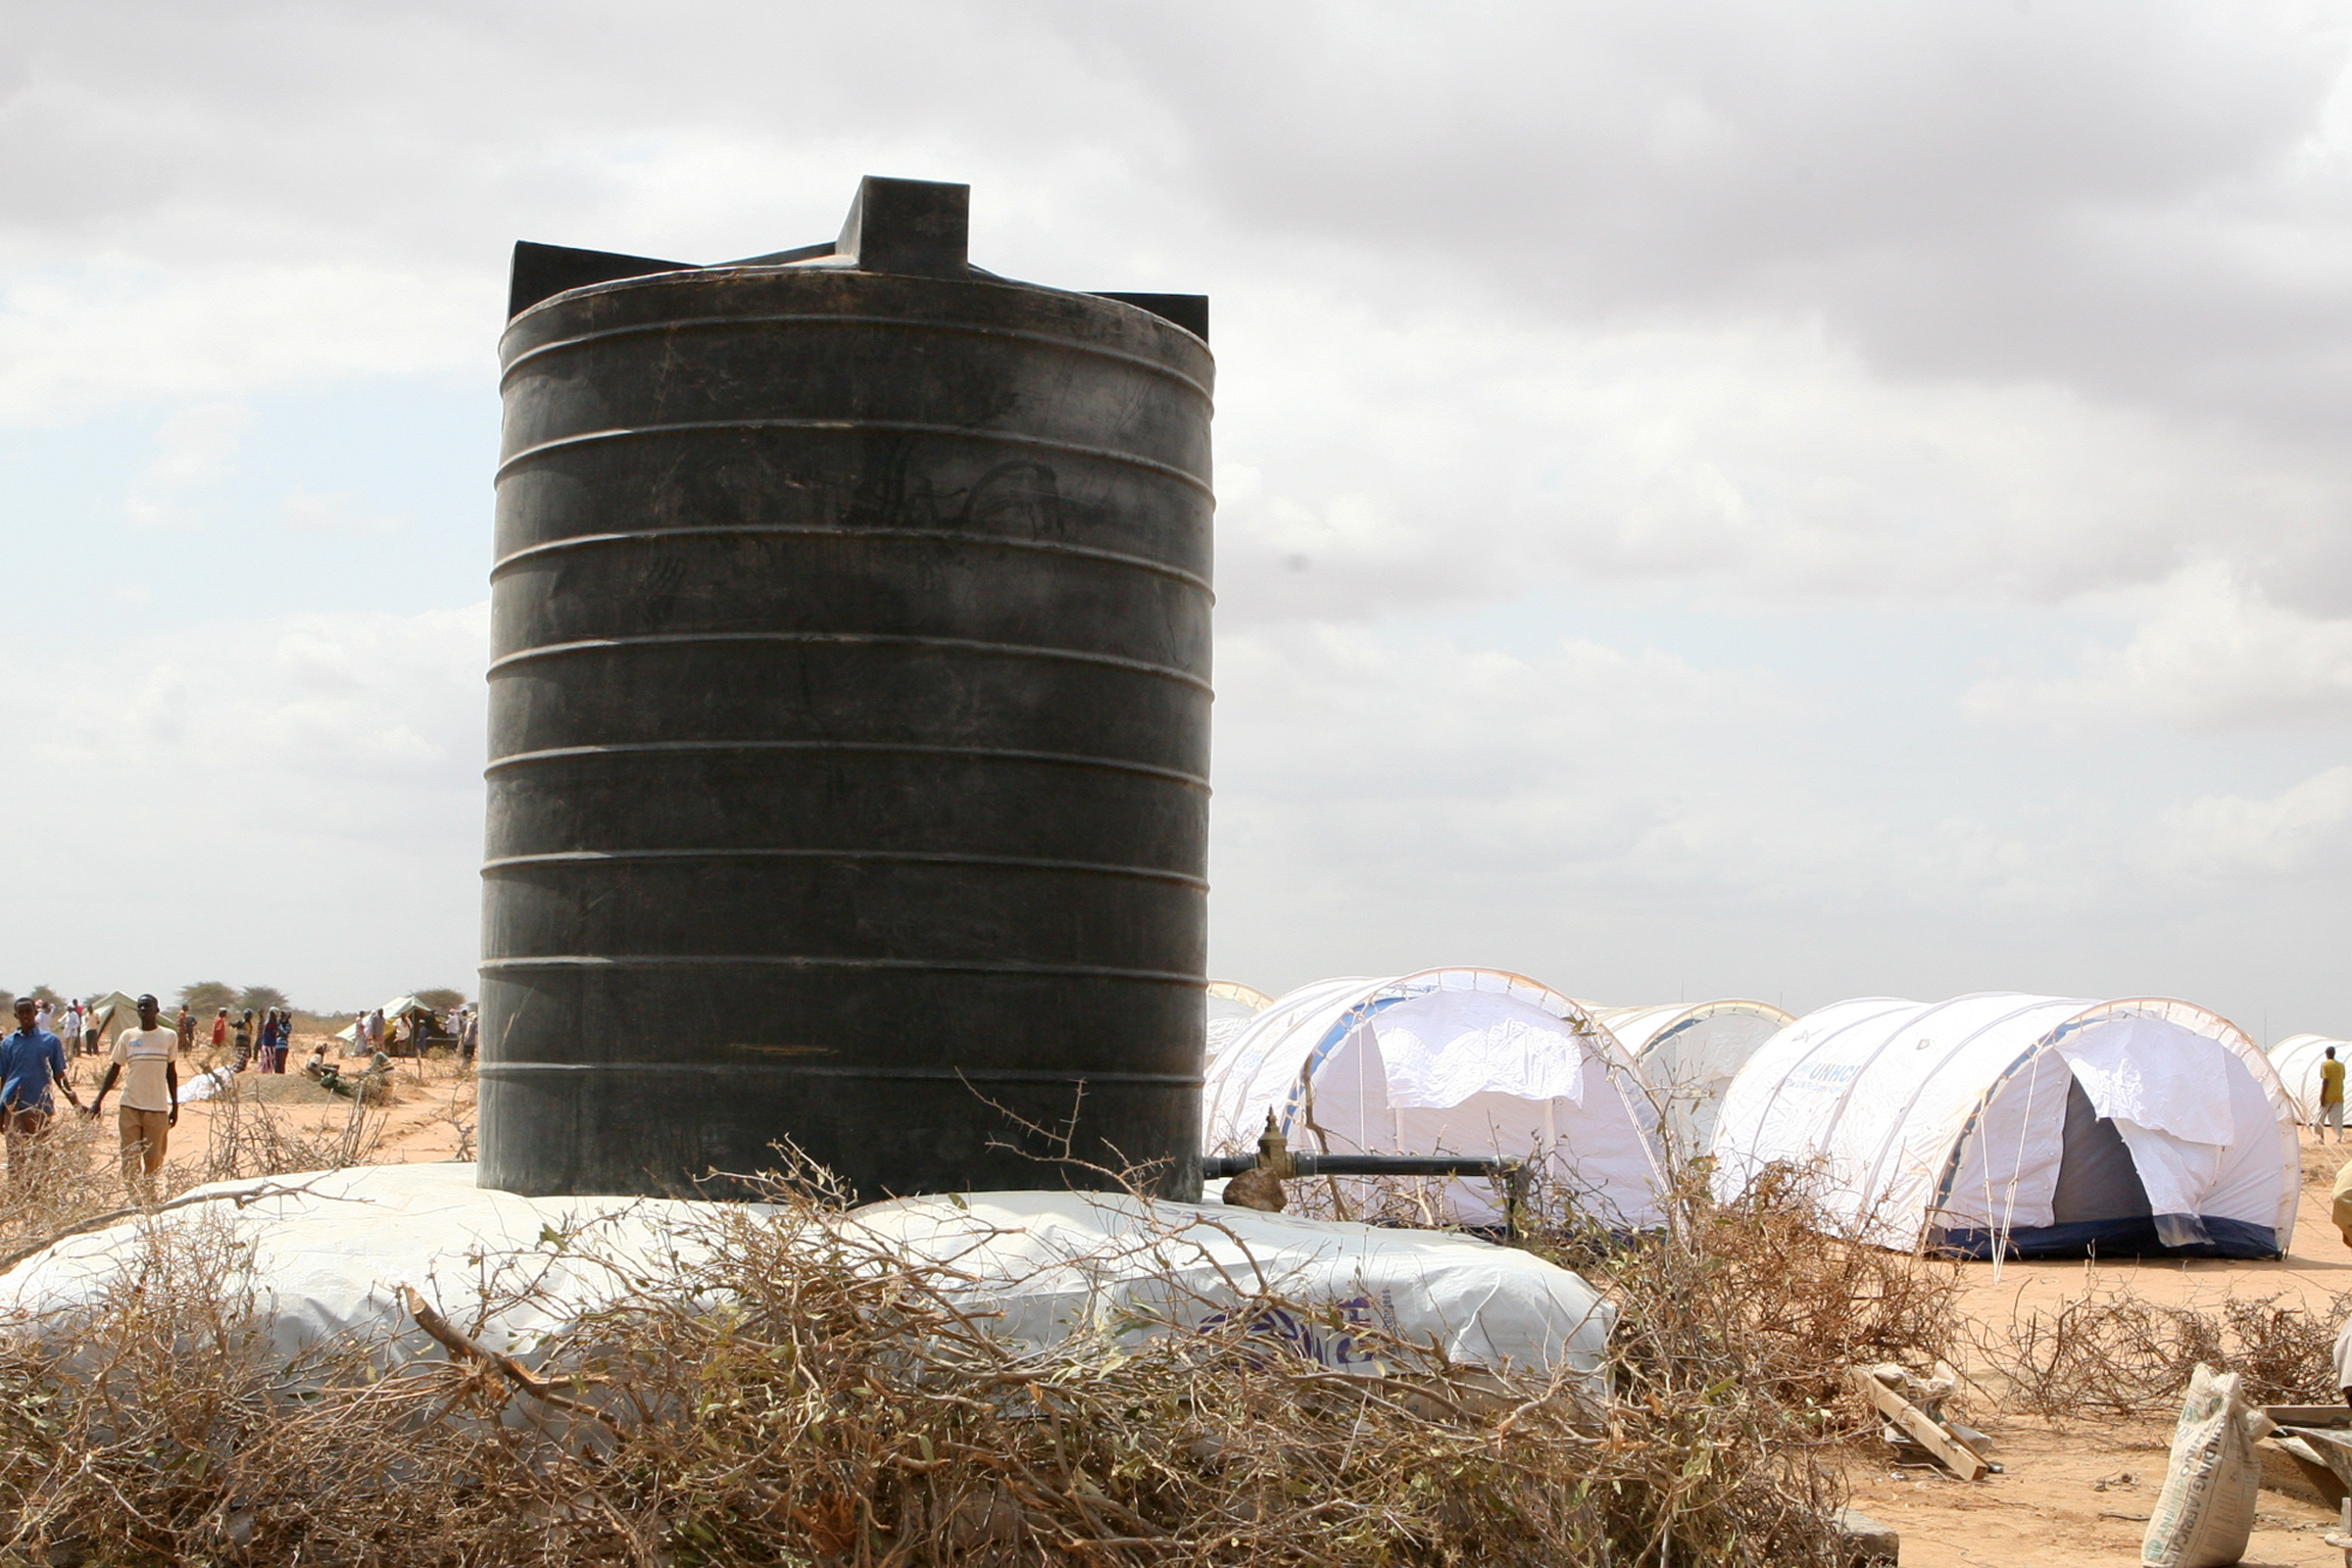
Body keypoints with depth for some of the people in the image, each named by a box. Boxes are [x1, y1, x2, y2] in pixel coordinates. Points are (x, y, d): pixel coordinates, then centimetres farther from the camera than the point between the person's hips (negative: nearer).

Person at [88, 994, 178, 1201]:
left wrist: (175, 1105, 9)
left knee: (153, 1160, 0)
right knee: (130, 1159, -5)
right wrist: (99, 1100, 3)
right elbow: (114, 1069, 10)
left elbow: (171, 1072, 11)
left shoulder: (169, 1036, 5)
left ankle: (149, 1199, 11)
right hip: (130, 1106, 1)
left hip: (158, 1107, 0)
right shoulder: (128, 1036, 6)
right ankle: (135, 1201, -2)